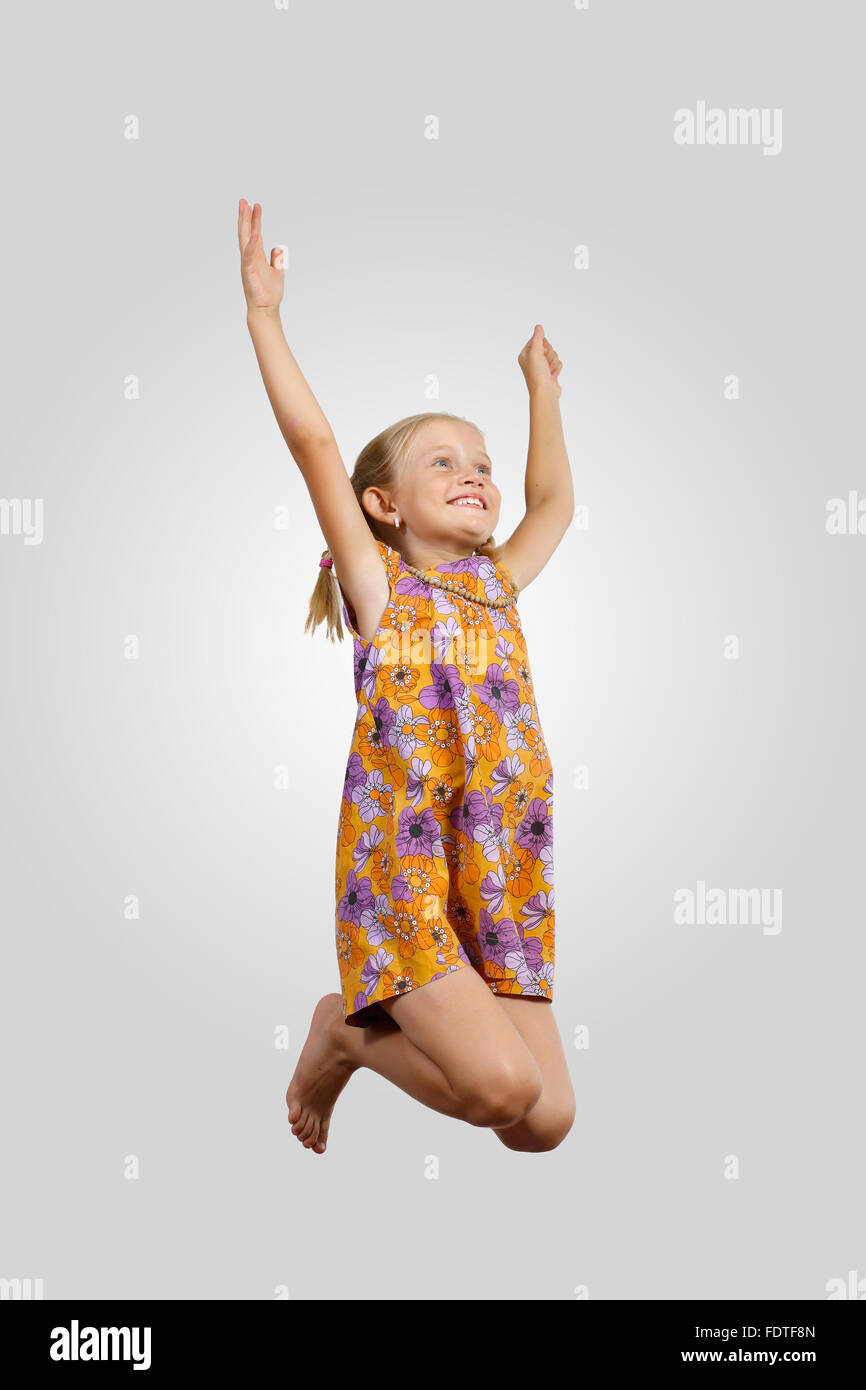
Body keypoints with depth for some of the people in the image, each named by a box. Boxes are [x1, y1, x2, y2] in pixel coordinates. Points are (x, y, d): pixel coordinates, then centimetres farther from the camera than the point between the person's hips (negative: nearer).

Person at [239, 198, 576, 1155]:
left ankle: (381, 1026, 24)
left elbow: (555, 504, 34)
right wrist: (264, 313, -4)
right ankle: (343, 1035, 8)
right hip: (402, 870, -6)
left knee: (545, 1124, 0)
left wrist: (541, 388, 41)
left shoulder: (496, 586, 18)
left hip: (502, 889, 6)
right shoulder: (379, 585, 3)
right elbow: (314, 444, -4)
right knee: (503, 1088, -20)